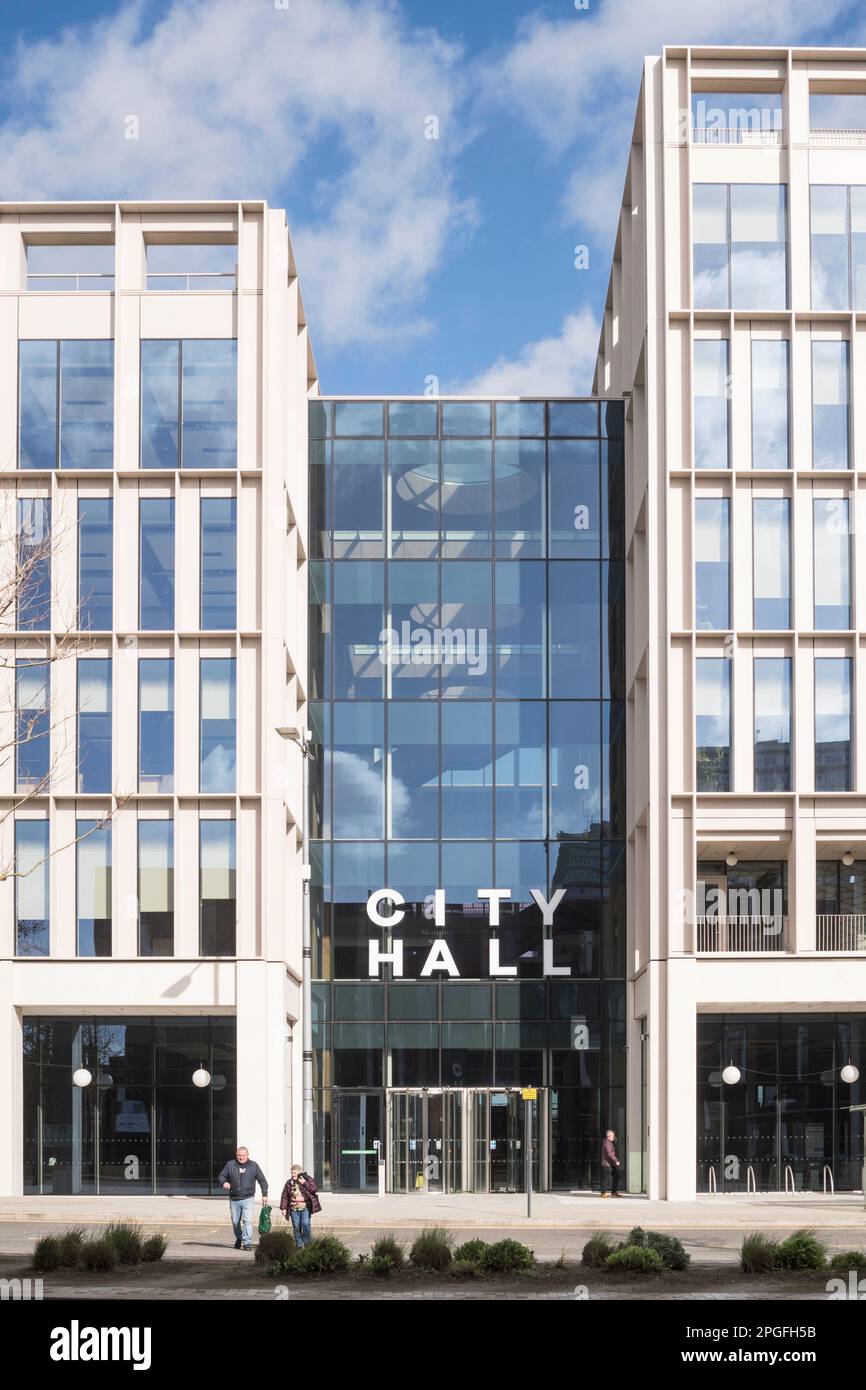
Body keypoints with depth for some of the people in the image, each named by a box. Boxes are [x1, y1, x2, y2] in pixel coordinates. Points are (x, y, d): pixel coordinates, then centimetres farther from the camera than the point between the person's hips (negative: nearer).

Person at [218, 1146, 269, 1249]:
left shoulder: (253, 1166, 4)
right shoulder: (230, 1165, 4)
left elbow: (262, 1180, 10)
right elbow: (221, 1176, 10)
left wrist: (264, 1194, 4)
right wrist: (224, 1182, -13)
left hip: (248, 1198, -2)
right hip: (234, 1199, 2)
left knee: (247, 1220, -14)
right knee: (235, 1221, 11)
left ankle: (247, 1243, -14)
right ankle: (239, 1239, 33)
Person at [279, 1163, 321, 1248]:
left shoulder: (308, 1179, 2)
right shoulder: (289, 1183, 11)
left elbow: (314, 1190, -10)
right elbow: (284, 1196, 12)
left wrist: (304, 1183, -16)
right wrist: (283, 1208, 6)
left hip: (305, 1208, -3)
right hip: (294, 1209, 3)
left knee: (305, 1224, -16)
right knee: (296, 1227, 2)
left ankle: (308, 1243, -2)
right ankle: (299, 1245, 10)